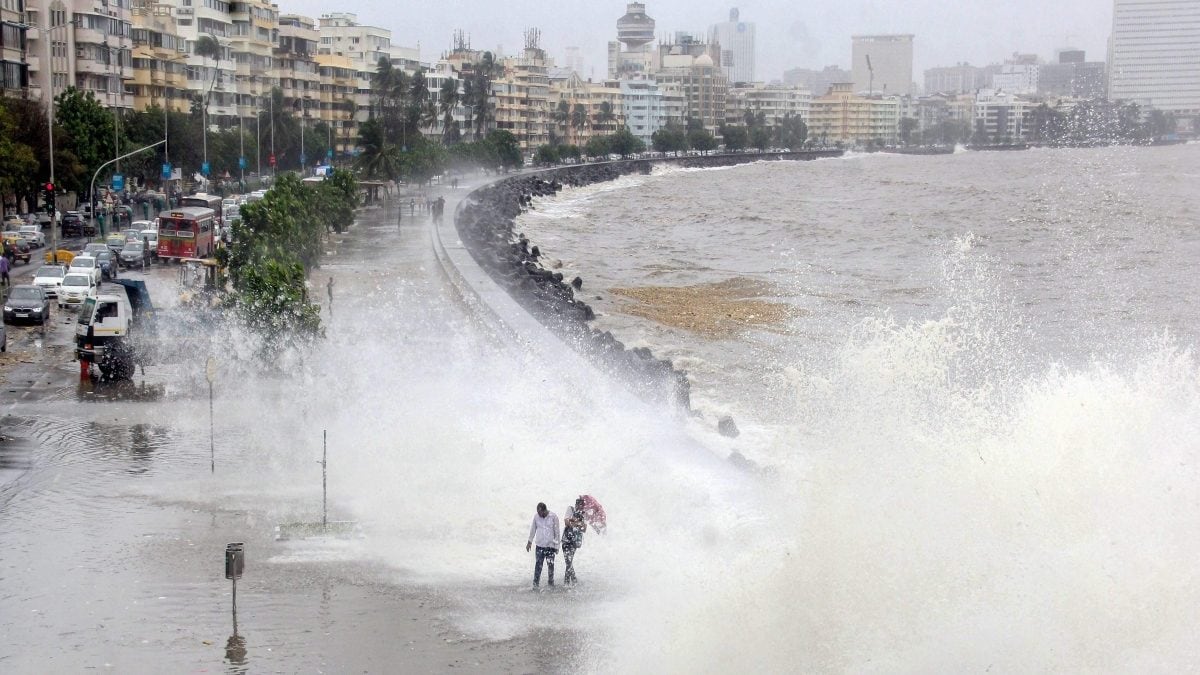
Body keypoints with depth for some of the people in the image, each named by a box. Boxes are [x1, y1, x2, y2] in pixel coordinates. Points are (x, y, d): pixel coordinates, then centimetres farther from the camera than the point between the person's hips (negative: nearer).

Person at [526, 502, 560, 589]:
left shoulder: (553, 517, -7)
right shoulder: (536, 517, 0)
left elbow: (557, 532, -1)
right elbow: (533, 530, 13)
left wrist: (557, 545, -1)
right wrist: (529, 542, 16)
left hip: (550, 545, -1)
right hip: (539, 545, 1)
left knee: (550, 565, 0)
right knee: (538, 564, -4)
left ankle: (551, 582, 14)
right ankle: (536, 583, -1)